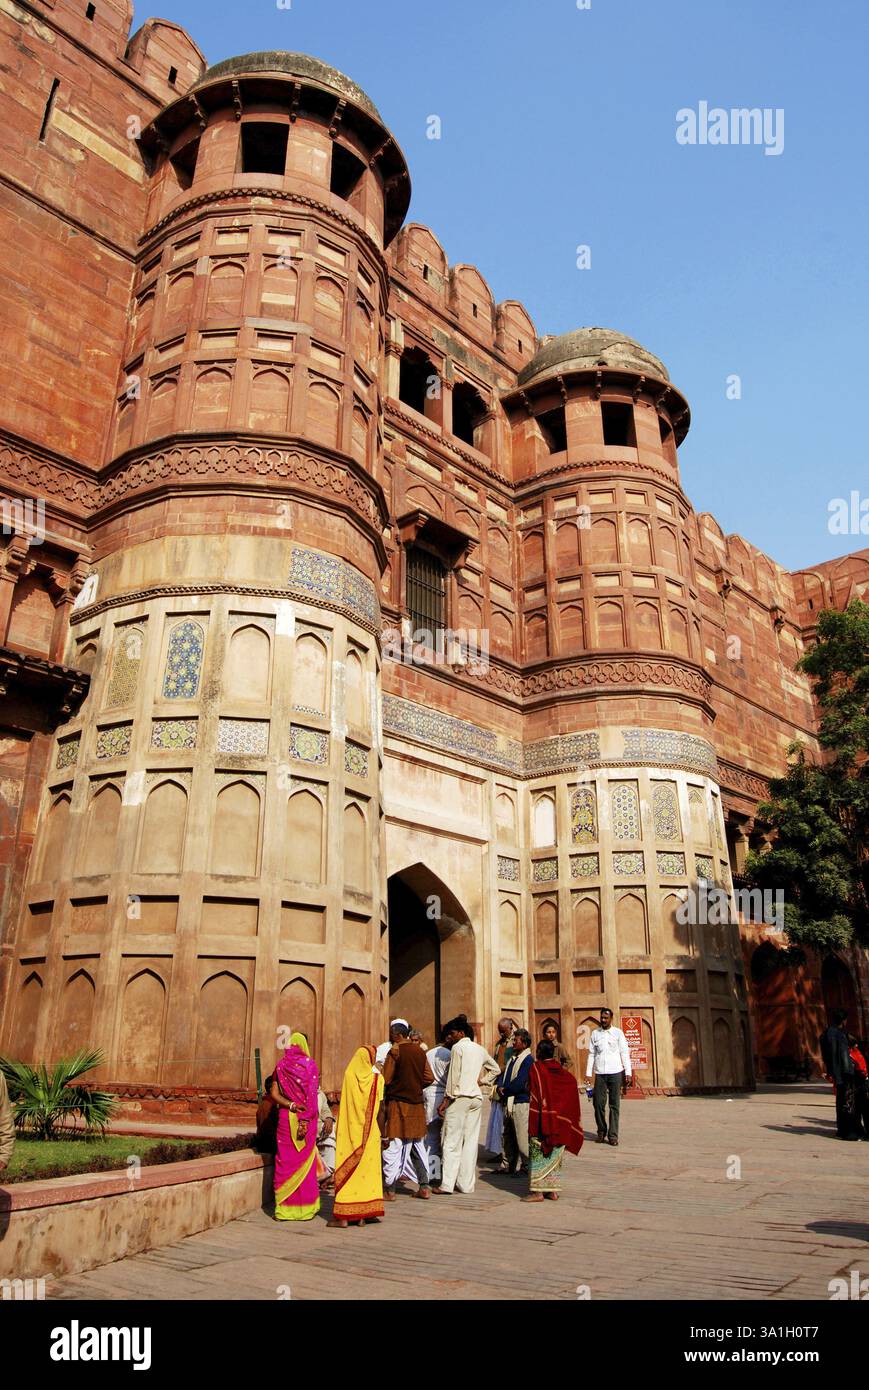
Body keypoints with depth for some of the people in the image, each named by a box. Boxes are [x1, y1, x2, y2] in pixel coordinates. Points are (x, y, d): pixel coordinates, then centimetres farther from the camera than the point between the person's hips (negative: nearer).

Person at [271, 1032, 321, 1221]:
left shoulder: (281, 1065, 4)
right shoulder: (309, 1064, -4)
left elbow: (274, 1093, -3)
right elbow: (311, 1094, -10)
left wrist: (289, 1105, -9)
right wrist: (305, 1120, -11)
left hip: (285, 1118, 2)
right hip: (306, 1118, -2)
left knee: (285, 1161, 8)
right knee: (304, 1161, 7)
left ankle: (284, 1207, 8)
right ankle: (305, 1206, 12)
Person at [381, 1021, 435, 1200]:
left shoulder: (395, 1051, -11)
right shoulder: (419, 1050, 7)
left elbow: (386, 1079, -13)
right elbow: (429, 1077, 7)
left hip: (398, 1103, -6)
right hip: (417, 1103, 6)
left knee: (393, 1147, 0)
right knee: (419, 1145, 14)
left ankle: (389, 1189, 2)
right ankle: (425, 1186, 17)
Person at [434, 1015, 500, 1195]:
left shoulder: (457, 1047, -5)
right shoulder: (480, 1049, 15)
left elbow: (454, 1076, -10)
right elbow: (495, 1069, 27)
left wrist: (446, 1099, -7)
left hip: (459, 1097, -6)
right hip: (477, 1097, 6)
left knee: (452, 1141, -4)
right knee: (471, 1141, 8)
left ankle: (447, 1185, -8)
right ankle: (466, 1184, 8)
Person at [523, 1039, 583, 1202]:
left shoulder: (536, 1068, -9)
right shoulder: (563, 1071, 7)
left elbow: (534, 1095, -11)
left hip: (542, 1120, -5)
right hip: (559, 1121, 6)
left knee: (538, 1156, 0)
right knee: (554, 1156, 13)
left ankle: (537, 1191, -2)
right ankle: (553, 1190, 13)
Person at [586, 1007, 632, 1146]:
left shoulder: (618, 1033, 3)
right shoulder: (595, 1033, 8)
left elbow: (625, 1053, 2)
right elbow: (591, 1054, 9)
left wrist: (628, 1072, -6)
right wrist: (588, 1074, 3)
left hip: (615, 1073, -1)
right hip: (600, 1074, 2)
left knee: (614, 1105, 1)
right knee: (598, 1104, 1)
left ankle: (613, 1135, 7)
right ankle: (601, 1131, 18)